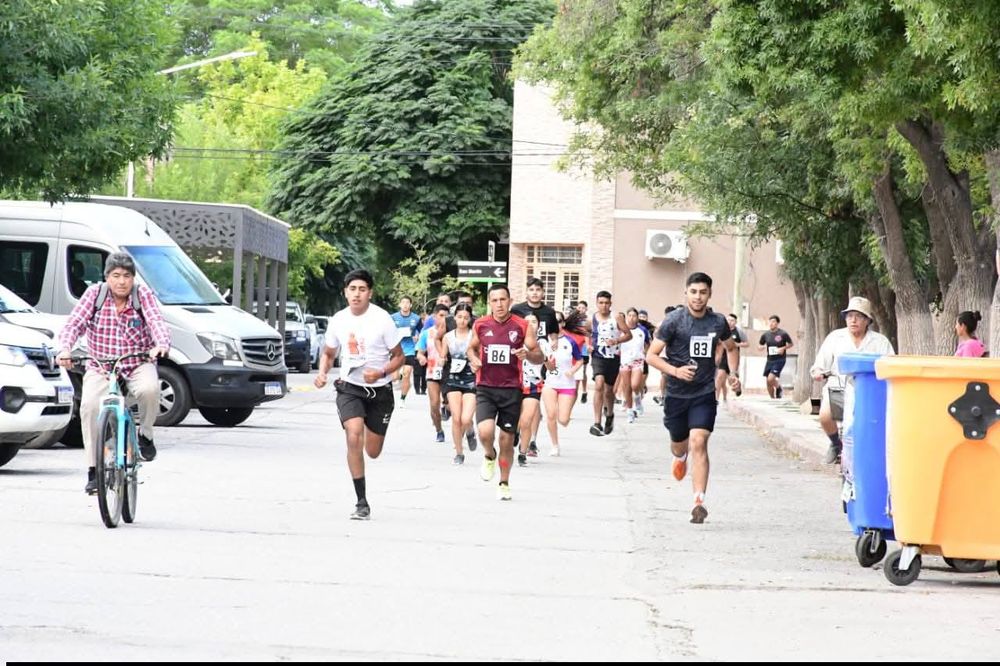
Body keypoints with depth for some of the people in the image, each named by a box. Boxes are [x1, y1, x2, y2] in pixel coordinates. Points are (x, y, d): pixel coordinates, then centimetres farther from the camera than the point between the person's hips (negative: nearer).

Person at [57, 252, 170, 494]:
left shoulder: (143, 295, -4)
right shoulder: (94, 294, -3)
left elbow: (157, 322, -18)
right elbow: (74, 323, -13)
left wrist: (162, 345, -41)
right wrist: (64, 348, -34)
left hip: (138, 365, -1)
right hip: (100, 369, 1)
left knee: (149, 388, -34)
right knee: (90, 405, -26)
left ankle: (145, 434, -4)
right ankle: (93, 470, -15)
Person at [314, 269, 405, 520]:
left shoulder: (382, 319, -12)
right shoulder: (338, 320, -2)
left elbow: (399, 357, -5)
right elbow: (329, 354, 14)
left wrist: (380, 373, -23)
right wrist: (322, 373, -6)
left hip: (379, 390, -1)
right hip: (349, 388, 1)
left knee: (373, 452, 7)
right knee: (354, 438, -22)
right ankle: (362, 503, -16)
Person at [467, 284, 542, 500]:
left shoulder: (522, 326, -3)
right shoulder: (480, 325, 2)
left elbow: (539, 357, 2)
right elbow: (472, 347, 20)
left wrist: (528, 354, -21)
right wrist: (473, 359, -2)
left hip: (511, 389, 0)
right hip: (486, 387, 0)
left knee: (507, 439, 8)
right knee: (485, 432, -21)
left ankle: (504, 483, 27)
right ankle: (489, 456, 14)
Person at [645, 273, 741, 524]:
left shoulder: (718, 322, -1)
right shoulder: (674, 321, -10)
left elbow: (731, 348, 20)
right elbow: (651, 355, -9)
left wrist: (734, 373, 4)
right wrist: (675, 371, -24)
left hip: (704, 393, 0)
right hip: (676, 393, 0)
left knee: (699, 443, -16)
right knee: (679, 443, 17)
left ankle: (699, 502, -20)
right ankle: (680, 457, 57)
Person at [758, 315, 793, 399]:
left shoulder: (783, 334, -7)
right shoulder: (766, 334, 4)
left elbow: (790, 344, 4)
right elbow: (759, 345, 15)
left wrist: (783, 348, -14)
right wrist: (761, 347, -9)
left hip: (779, 360, -5)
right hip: (769, 360, 5)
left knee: (771, 379, -20)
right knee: (768, 383, 6)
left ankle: (778, 388, 10)